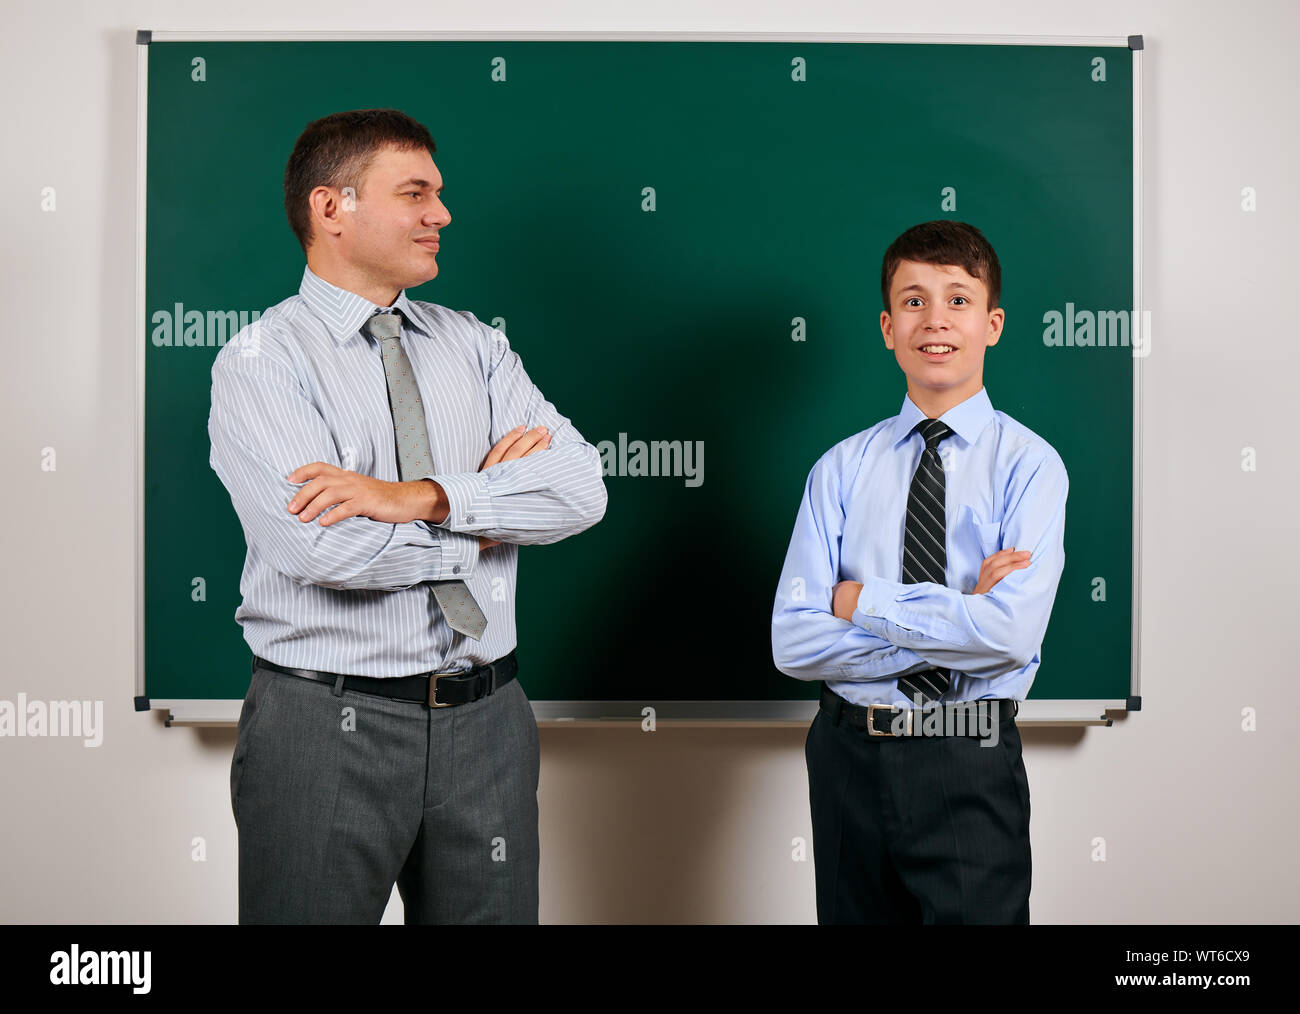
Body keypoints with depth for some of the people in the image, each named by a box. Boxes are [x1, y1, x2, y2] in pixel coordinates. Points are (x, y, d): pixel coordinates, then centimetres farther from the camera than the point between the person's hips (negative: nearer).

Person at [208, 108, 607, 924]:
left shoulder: (473, 346, 7)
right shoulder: (262, 360, -6)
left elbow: (581, 488, -7)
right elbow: (323, 548, -22)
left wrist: (426, 496, -21)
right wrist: (489, 501, -10)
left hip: (487, 718, 4)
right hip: (328, 728, -4)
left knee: (493, 912, 15)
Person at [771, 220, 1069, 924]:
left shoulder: (1028, 463, -5)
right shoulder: (841, 468, 2)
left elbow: (1012, 632, -19)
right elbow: (793, 642, -8)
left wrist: (863, 600, -12)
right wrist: (957, 618, -15)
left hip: (971, 768, -2)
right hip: (850, 759, 3)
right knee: (854, 914, 15)